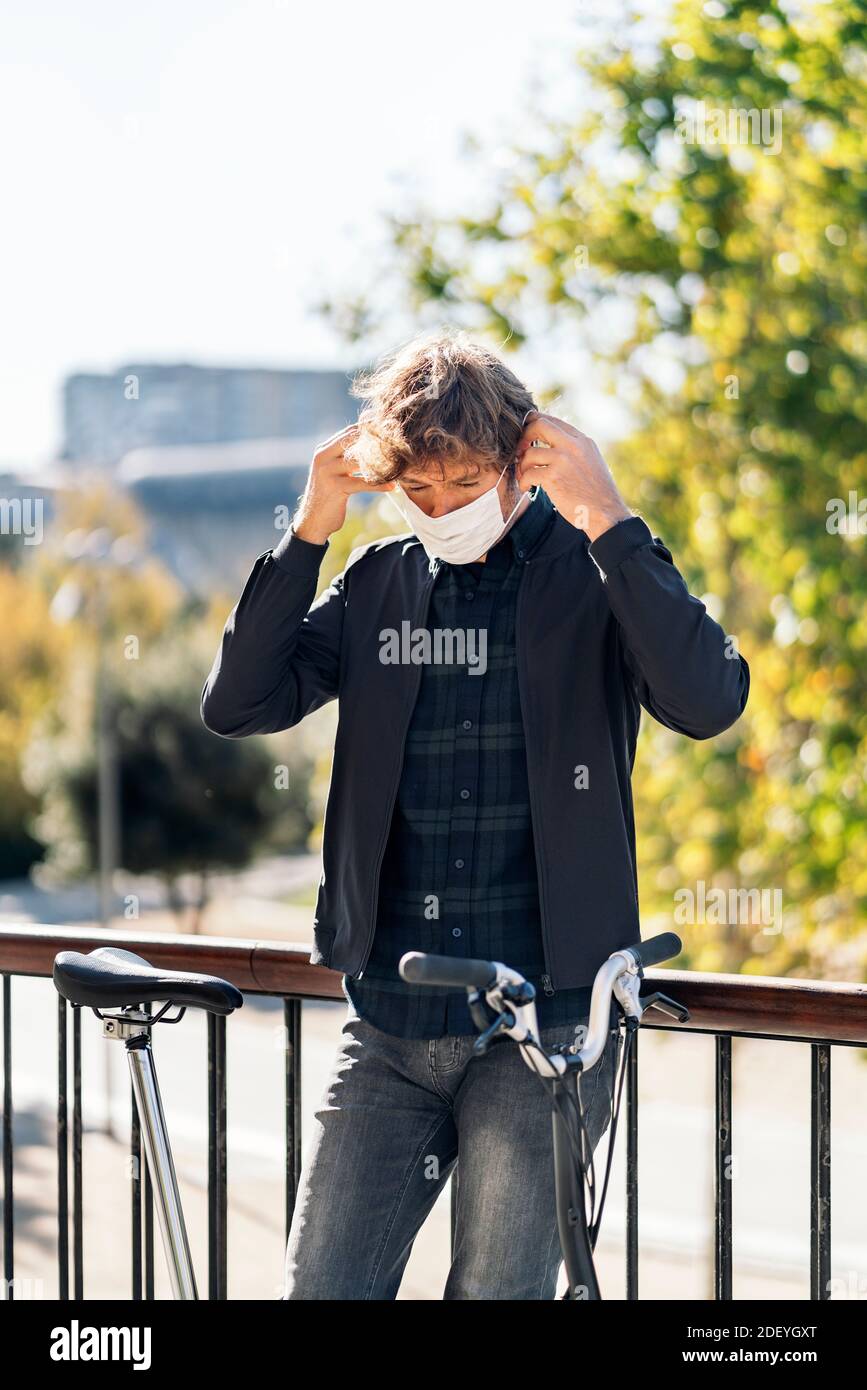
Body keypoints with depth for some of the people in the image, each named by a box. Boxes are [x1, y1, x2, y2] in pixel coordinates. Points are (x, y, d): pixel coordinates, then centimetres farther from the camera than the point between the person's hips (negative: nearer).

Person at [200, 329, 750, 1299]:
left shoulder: (590, 573, -1)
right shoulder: (378, 583, 10)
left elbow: (707, 701, -18)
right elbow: (236, 706, 0)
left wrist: (608, 523, -21)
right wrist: (308, 531, -7)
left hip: (545, 1030, -3)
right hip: (389, 1030, 3)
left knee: (498, 1290, 0)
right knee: (318, 1289, 1)